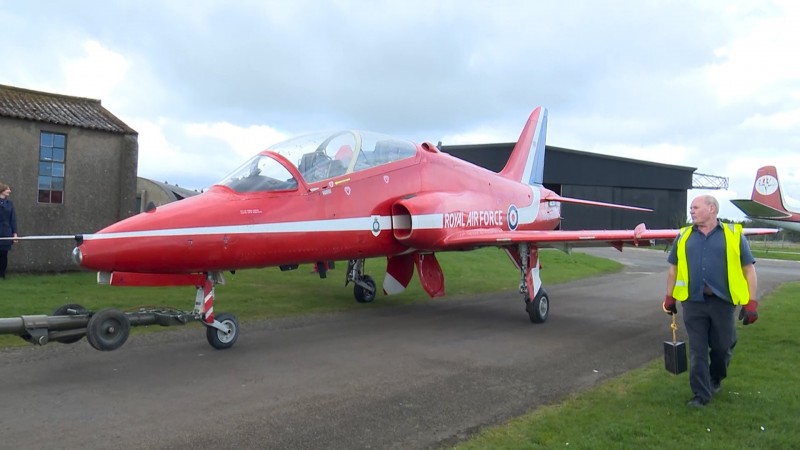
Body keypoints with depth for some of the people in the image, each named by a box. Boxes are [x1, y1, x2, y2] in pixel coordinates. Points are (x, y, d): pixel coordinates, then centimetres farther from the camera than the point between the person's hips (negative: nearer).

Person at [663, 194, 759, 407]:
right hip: (693, 302, 1)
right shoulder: (684, 236, 6)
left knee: (722, 347, 12)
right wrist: (669, 298, 13)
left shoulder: (733, 234, 0)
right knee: (697, 350, 4)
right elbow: (673, 268, 15)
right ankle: (701, 393, 13)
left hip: (722, 301, -1)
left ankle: (715, 380, 39)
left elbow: (749, 269, 1)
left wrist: (751, 302, -5)